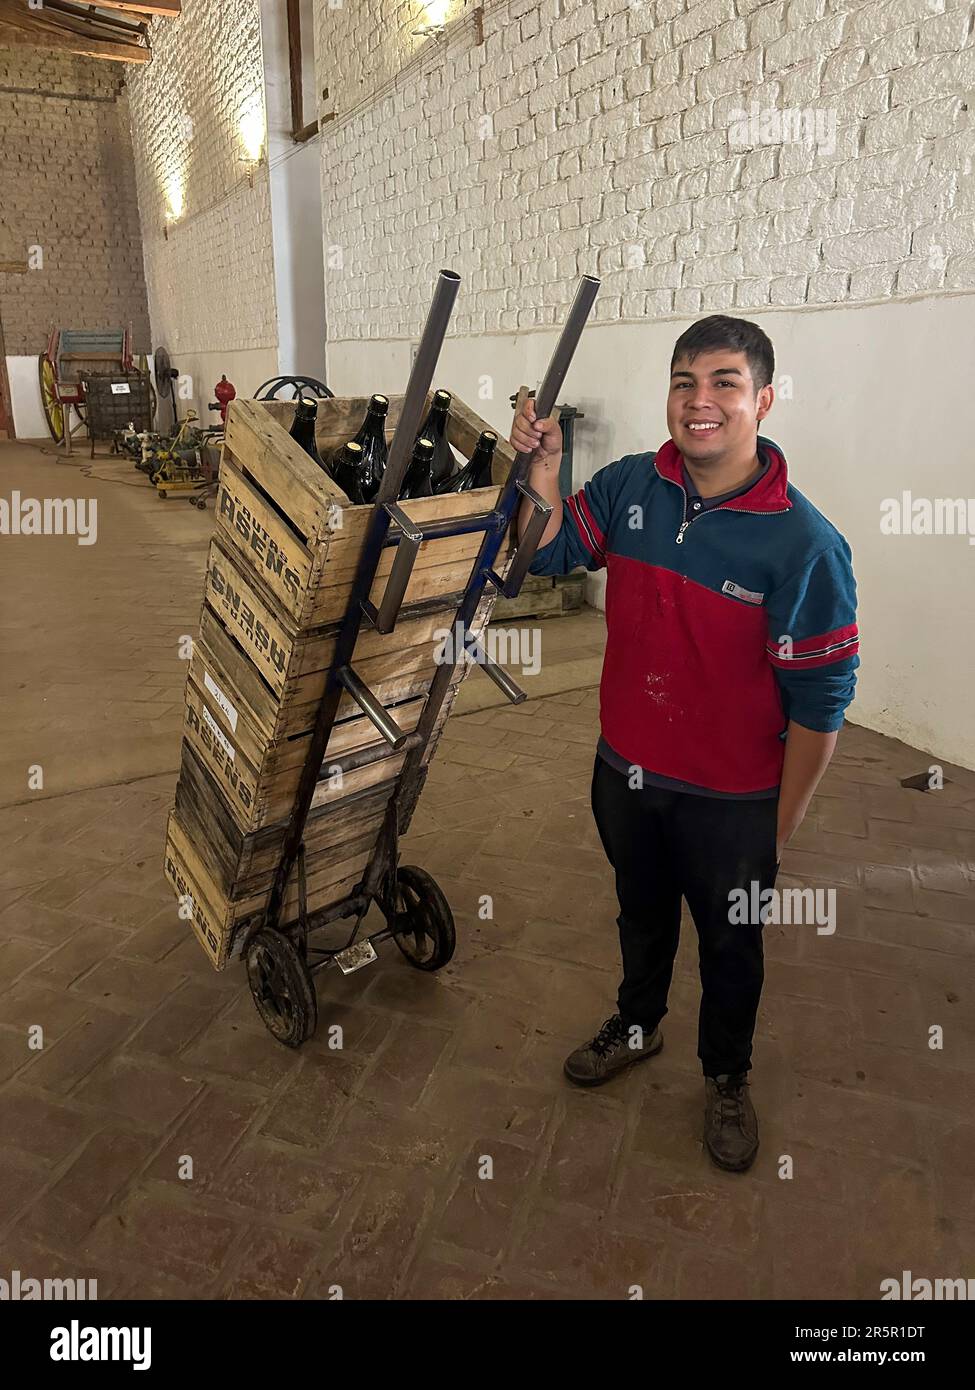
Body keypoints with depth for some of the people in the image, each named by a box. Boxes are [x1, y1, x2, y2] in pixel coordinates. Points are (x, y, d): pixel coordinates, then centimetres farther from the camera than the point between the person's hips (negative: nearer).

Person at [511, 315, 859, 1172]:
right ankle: (637, 1025, 55)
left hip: (731, 801, -3)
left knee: (731, 946, 20)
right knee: (642, 914, 27)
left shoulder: (803, 543, -22)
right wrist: (543, 474, -14)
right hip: (626, 771, 4)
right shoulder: (630, 486, -8)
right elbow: (552, 553, 5)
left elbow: (819, 703, -17)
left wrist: (780, 831, -10)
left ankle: (727, 1077, 48)